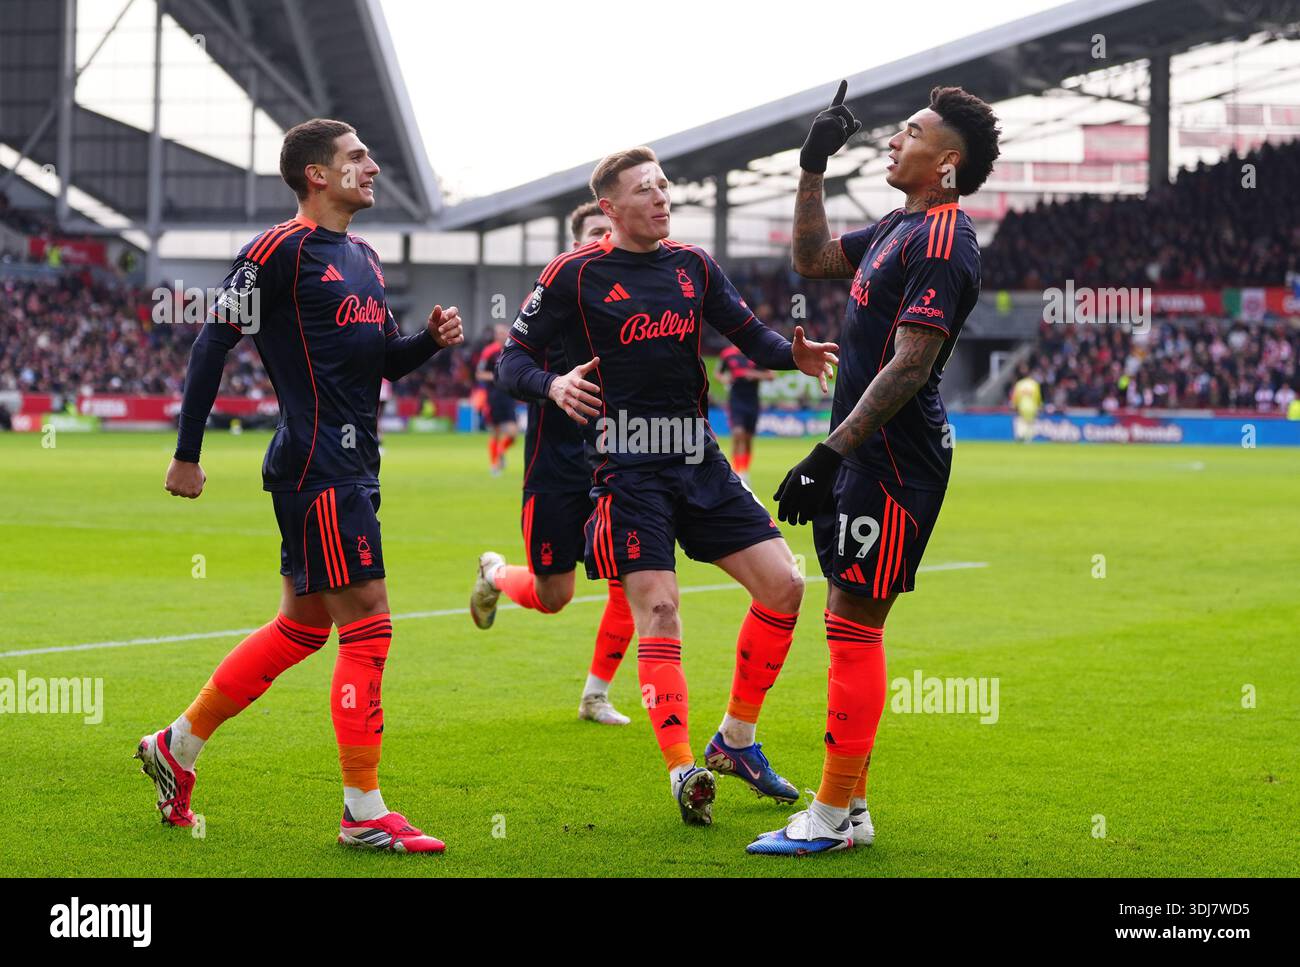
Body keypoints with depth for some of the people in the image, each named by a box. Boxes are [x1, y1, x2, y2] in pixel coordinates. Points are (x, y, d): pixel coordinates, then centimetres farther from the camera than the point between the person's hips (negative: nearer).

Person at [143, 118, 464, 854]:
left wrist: (433, 339, 3)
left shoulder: (364, 260, 17)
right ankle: (364, 814, -3)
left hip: (353, 467, 10)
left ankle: (177, 747, 28)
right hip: (318, 467, -10)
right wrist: (188, 455, -9)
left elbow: (384, 361, 25)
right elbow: (214, 344, -9)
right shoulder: (283, 250, -10)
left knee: (302, 628, 15)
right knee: (368, 627, -9)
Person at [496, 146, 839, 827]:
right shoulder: (575, 274, -4)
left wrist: (793, 355, -5)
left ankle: (735, 741, 14)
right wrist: (553, 385, -24)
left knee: (783, 585, -1)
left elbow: (749, 334, 16)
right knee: (657, 609, -16)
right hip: (625, 464, -5)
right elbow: (512, 360, -2)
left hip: (698, 460, 6)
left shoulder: (693, 266, 10)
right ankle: (683, 772, -14)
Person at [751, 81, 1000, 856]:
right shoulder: (900, 227, 15)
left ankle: (831, 819, -4)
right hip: (866, 457, 10)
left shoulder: (943, 239, -16)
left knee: (854, 624, -8)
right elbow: (814, 258, 31)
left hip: (894, 462, -10)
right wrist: (814, 166, 21)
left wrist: (830, 454, -24)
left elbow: (909, 364, -22)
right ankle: (850, 807, 19)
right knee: (848, 622, 12)